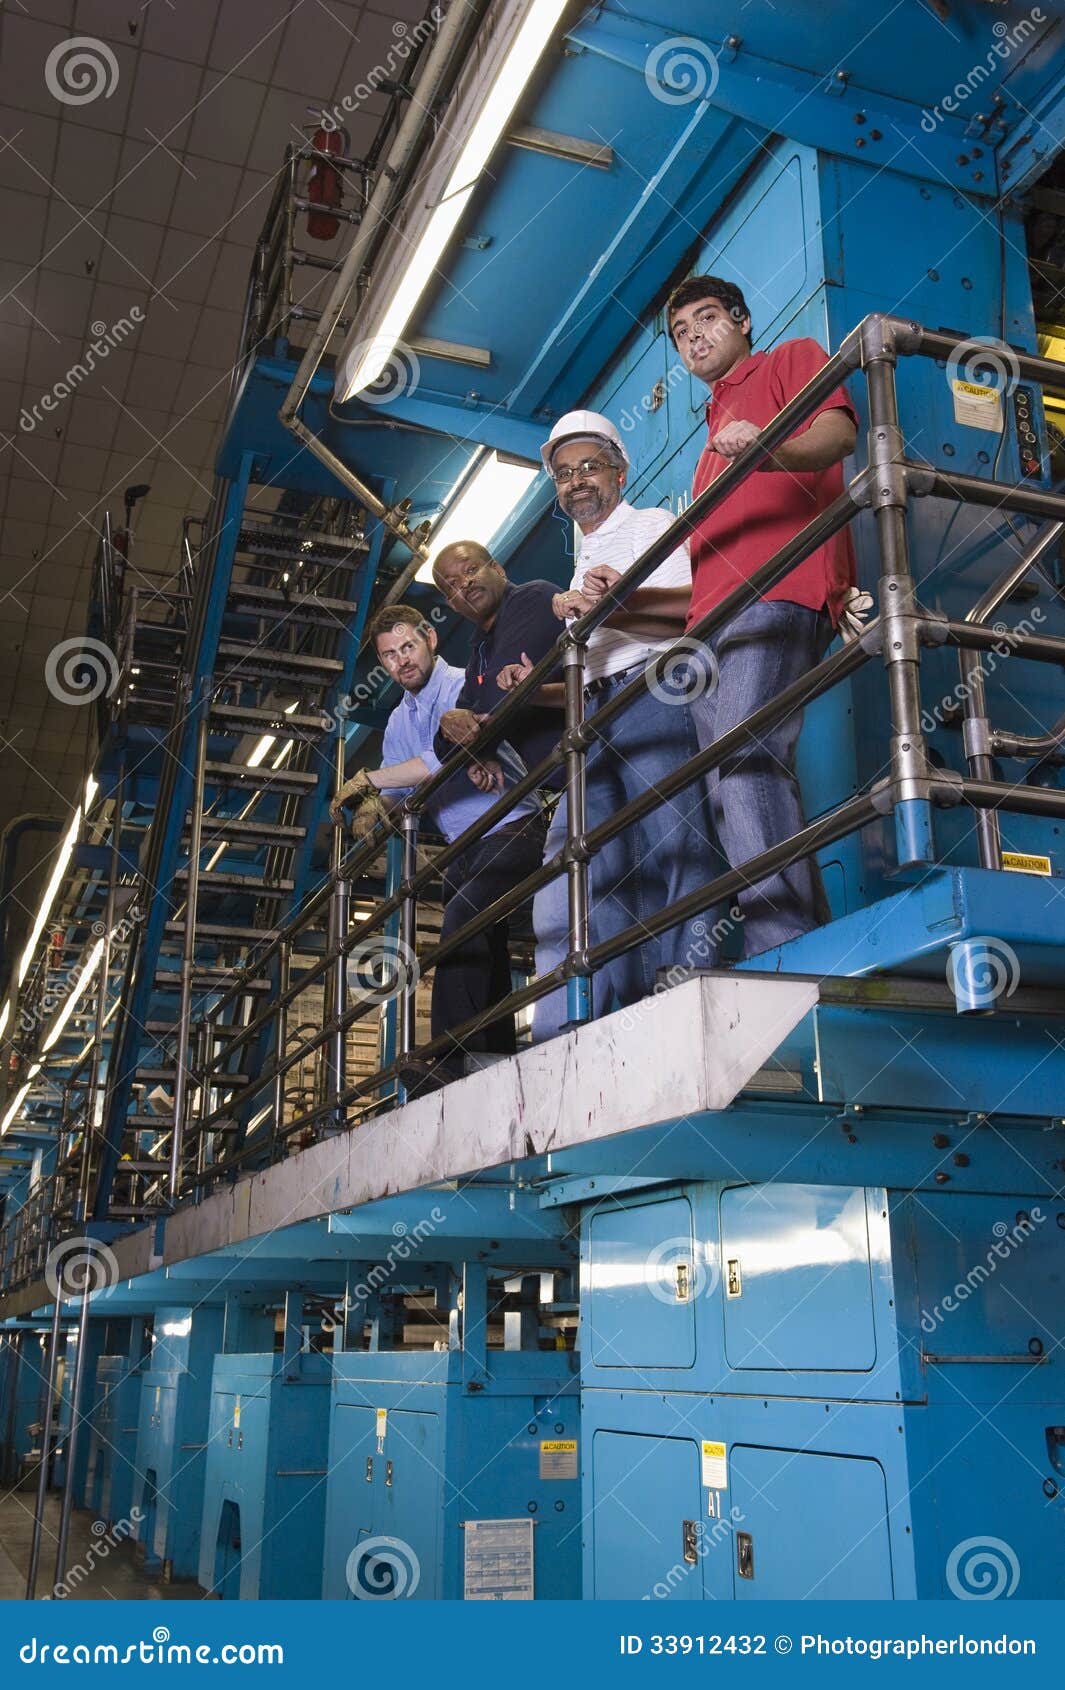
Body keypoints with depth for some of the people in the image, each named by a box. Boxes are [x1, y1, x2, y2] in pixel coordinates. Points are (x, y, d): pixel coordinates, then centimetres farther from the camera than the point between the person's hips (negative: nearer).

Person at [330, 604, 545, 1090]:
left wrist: (370, 779, -21)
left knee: (461, 926, -28)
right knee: (484, 960, 8)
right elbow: (394, 790, 12)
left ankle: (453, 1062, -32)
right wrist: (372, 808, -13)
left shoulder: (466, 687, -9)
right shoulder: (399, 721, 16)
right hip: (462, 849, 9)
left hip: (508, 831, -9)